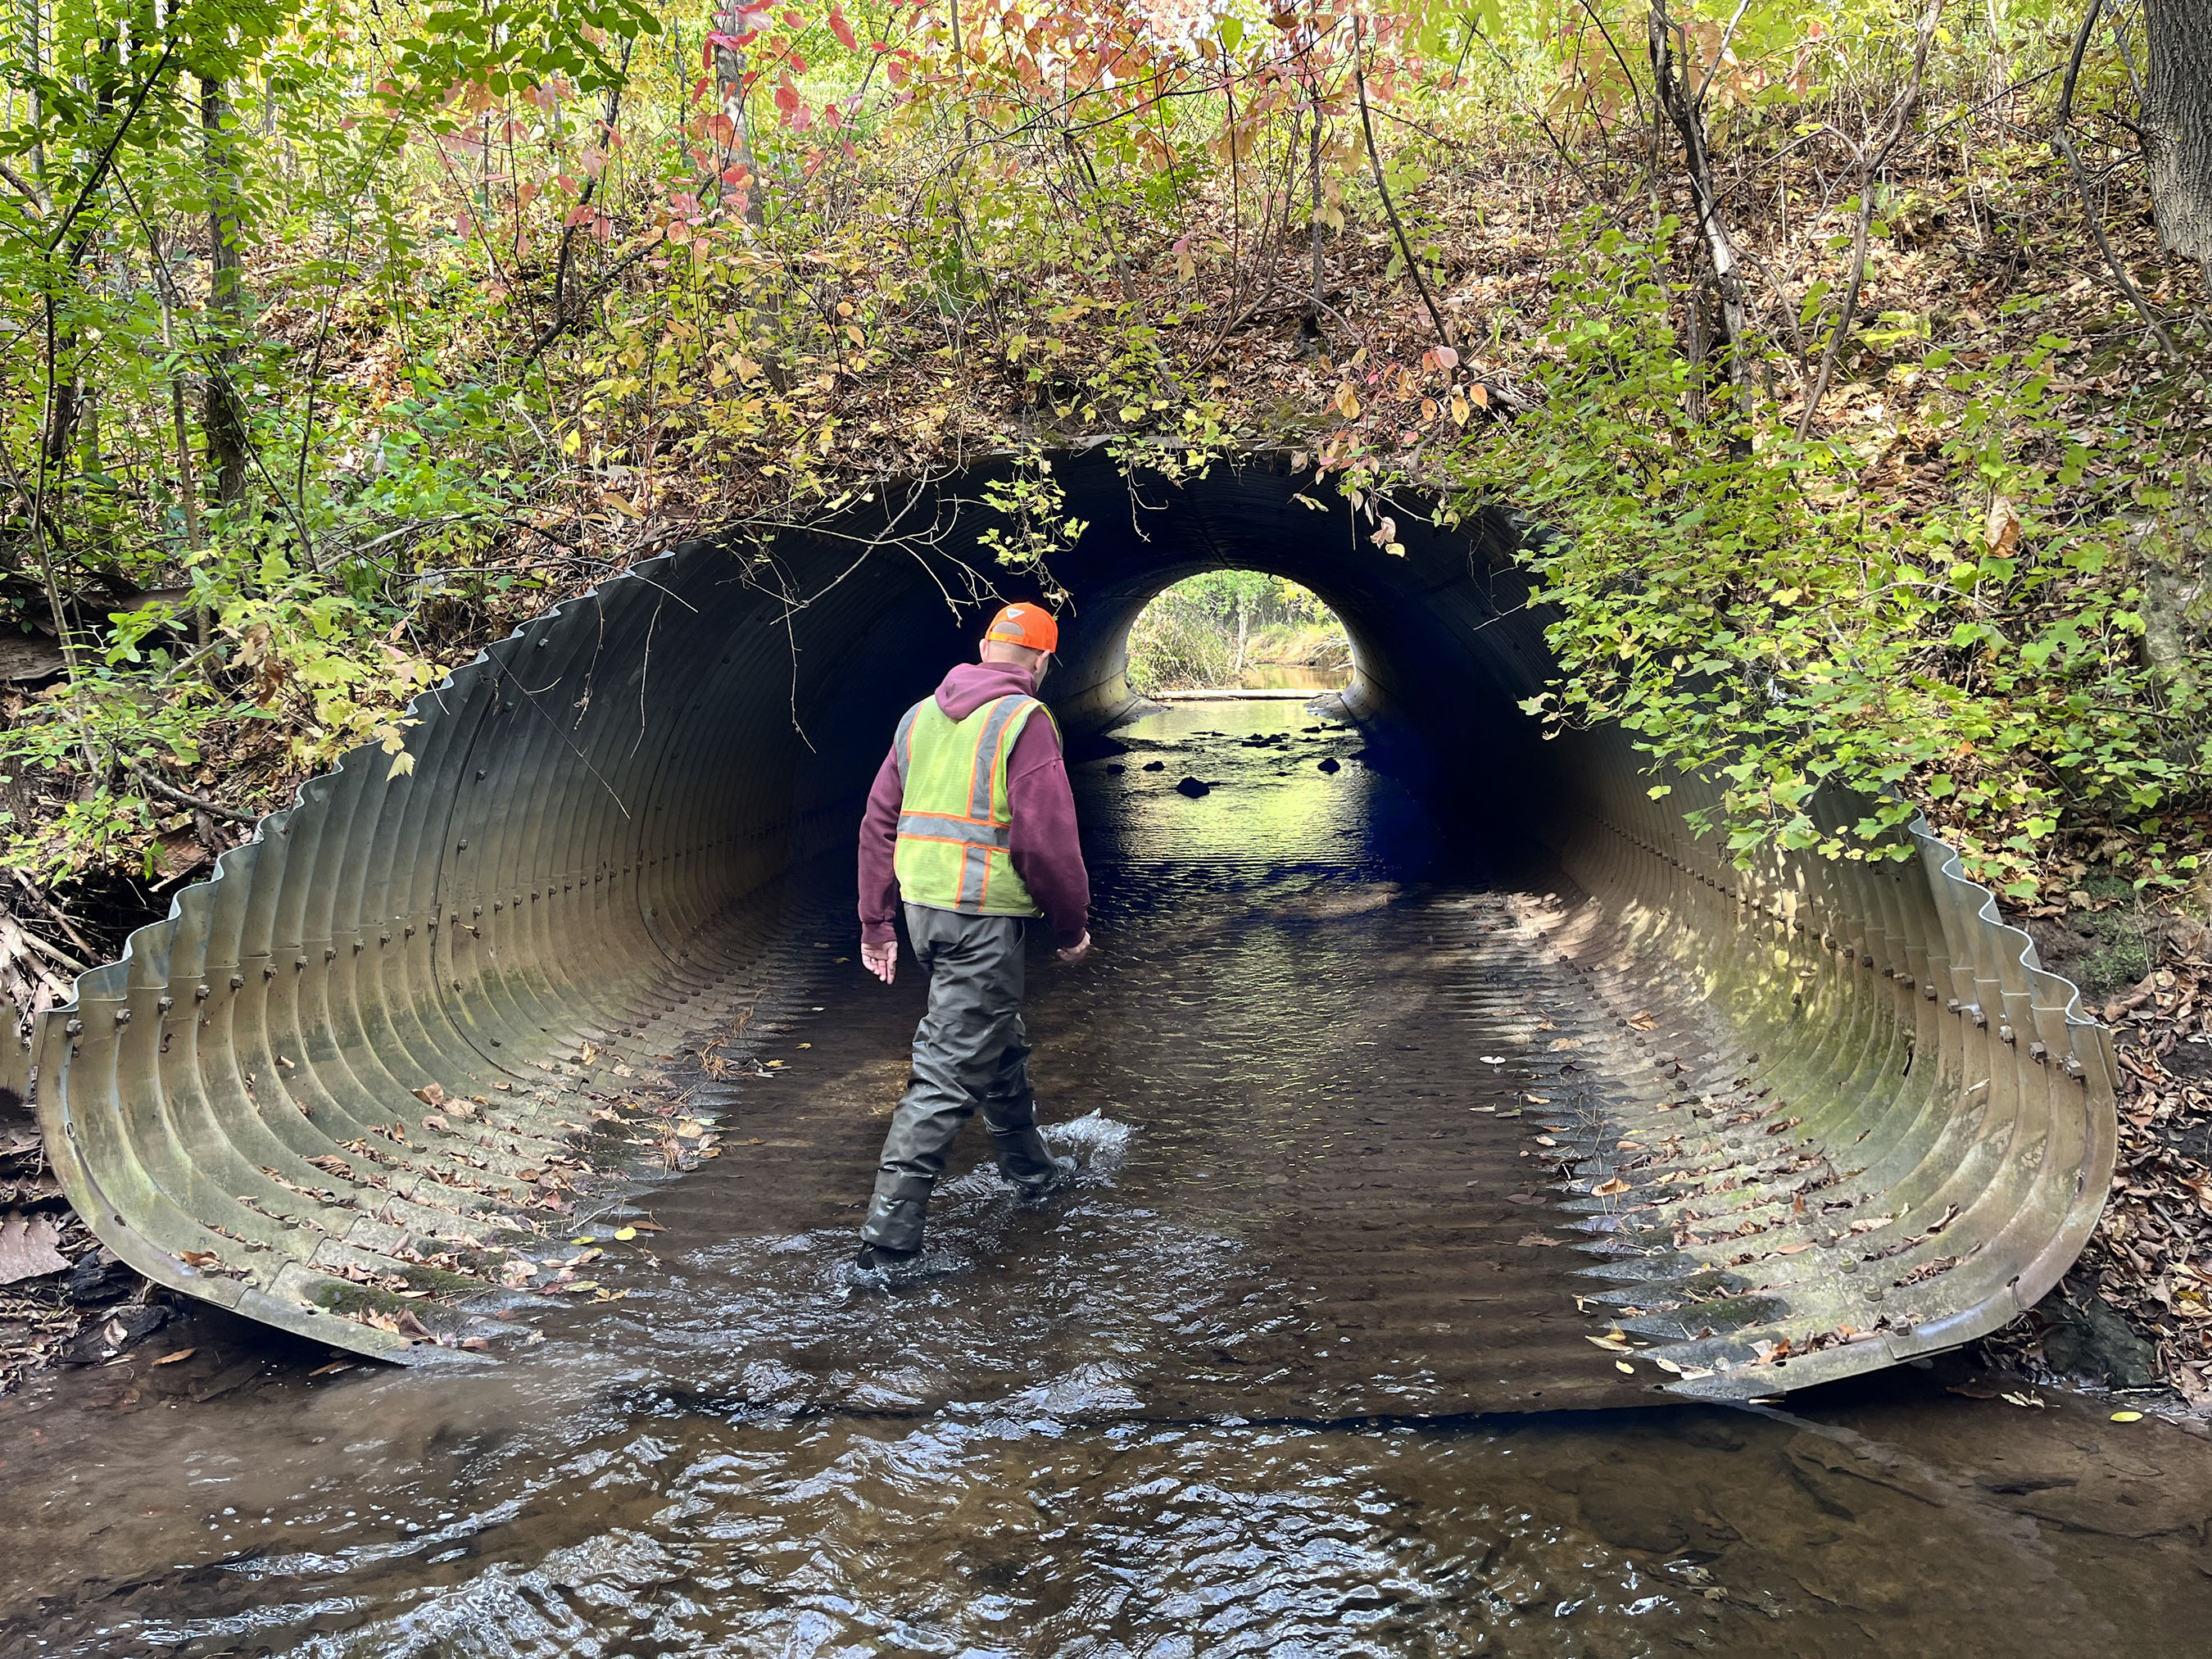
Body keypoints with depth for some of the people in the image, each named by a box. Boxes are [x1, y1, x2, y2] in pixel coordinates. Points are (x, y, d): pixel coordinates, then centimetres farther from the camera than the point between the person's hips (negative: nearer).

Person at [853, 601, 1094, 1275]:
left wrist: (876, 924, 17)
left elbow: (879, 822, 12)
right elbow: (1046, 839, -16)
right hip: (984, 916, -8)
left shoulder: (922, 714, 12)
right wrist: (1072, 925, -3)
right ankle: (887, 1240, -4)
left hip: (923, 909, 8)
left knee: (999, 1043, 25)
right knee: (950, 1073, -5)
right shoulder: (1025, 719, -10)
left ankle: (1030, 1168, 44)